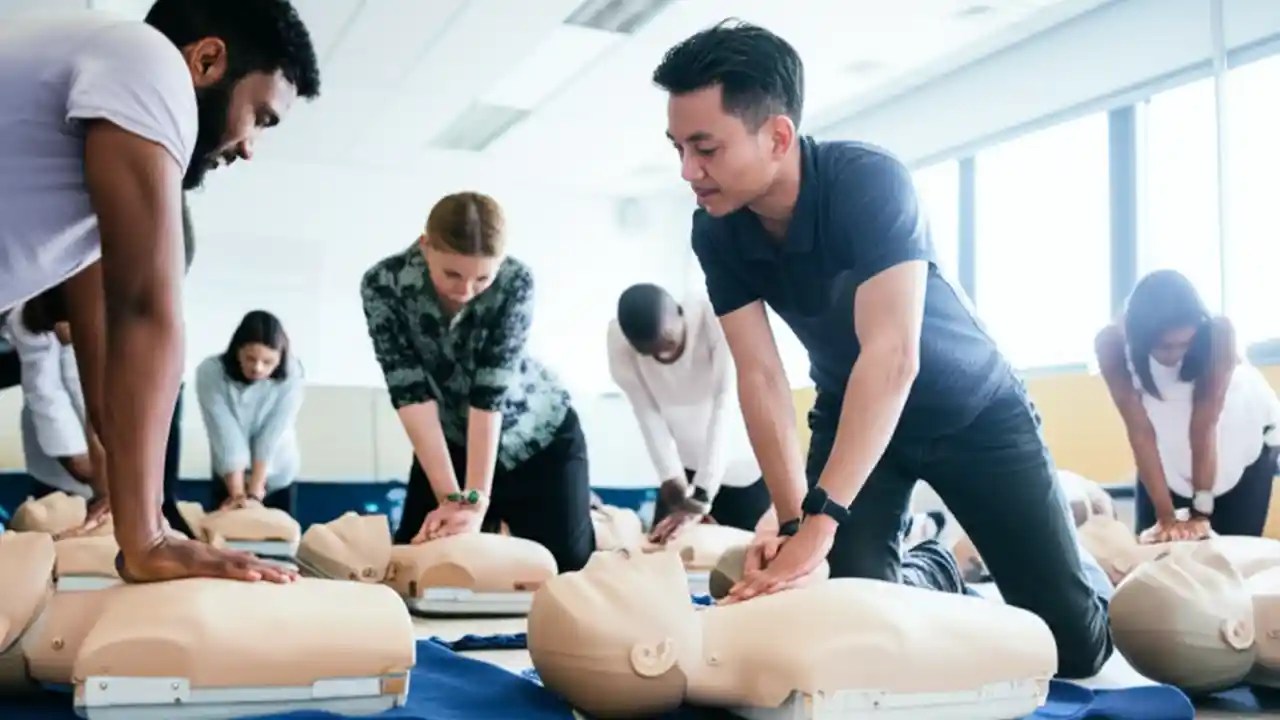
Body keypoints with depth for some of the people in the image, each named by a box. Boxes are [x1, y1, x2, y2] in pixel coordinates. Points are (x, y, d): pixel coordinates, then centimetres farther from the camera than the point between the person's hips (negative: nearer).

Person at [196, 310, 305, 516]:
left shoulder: (290, 374, -23)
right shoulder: (210, 372, -24)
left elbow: (271, 435, -25)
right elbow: (226, 436, -27)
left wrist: (254, 493, -28)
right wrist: (238, 494, -29)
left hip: (277, 477, 0)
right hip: (230, 476, 0)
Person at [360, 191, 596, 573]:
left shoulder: (515, 281, -28)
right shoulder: (382, 284, -25)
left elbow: (490, 393, -30)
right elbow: (411, 393, -27)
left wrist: (476, 501, -32)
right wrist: (450, 497, -32)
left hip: (540, 435, -2)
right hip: (451, 440, 2)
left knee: (568, 565, -5)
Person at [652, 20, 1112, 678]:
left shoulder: (869, 180, -31)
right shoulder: (715, 233, -16)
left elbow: (891, 357, -39)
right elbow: (759, 376, -17)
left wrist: (819, 522, -46)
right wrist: (793, 518, -27)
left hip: (971, 409, -3)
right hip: (849, 414, 4)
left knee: (1074, 641, -4)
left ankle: (1088, 580, 31)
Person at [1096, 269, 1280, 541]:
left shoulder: (1217, 332, -35)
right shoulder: (1113, 344, -31)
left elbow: (1204, 427, -34)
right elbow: (1139, 430, -30)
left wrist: (1201, 512, -32)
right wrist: (1166, 516, -30)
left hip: (1243, 438, -1)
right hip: (1171, 448, 2)